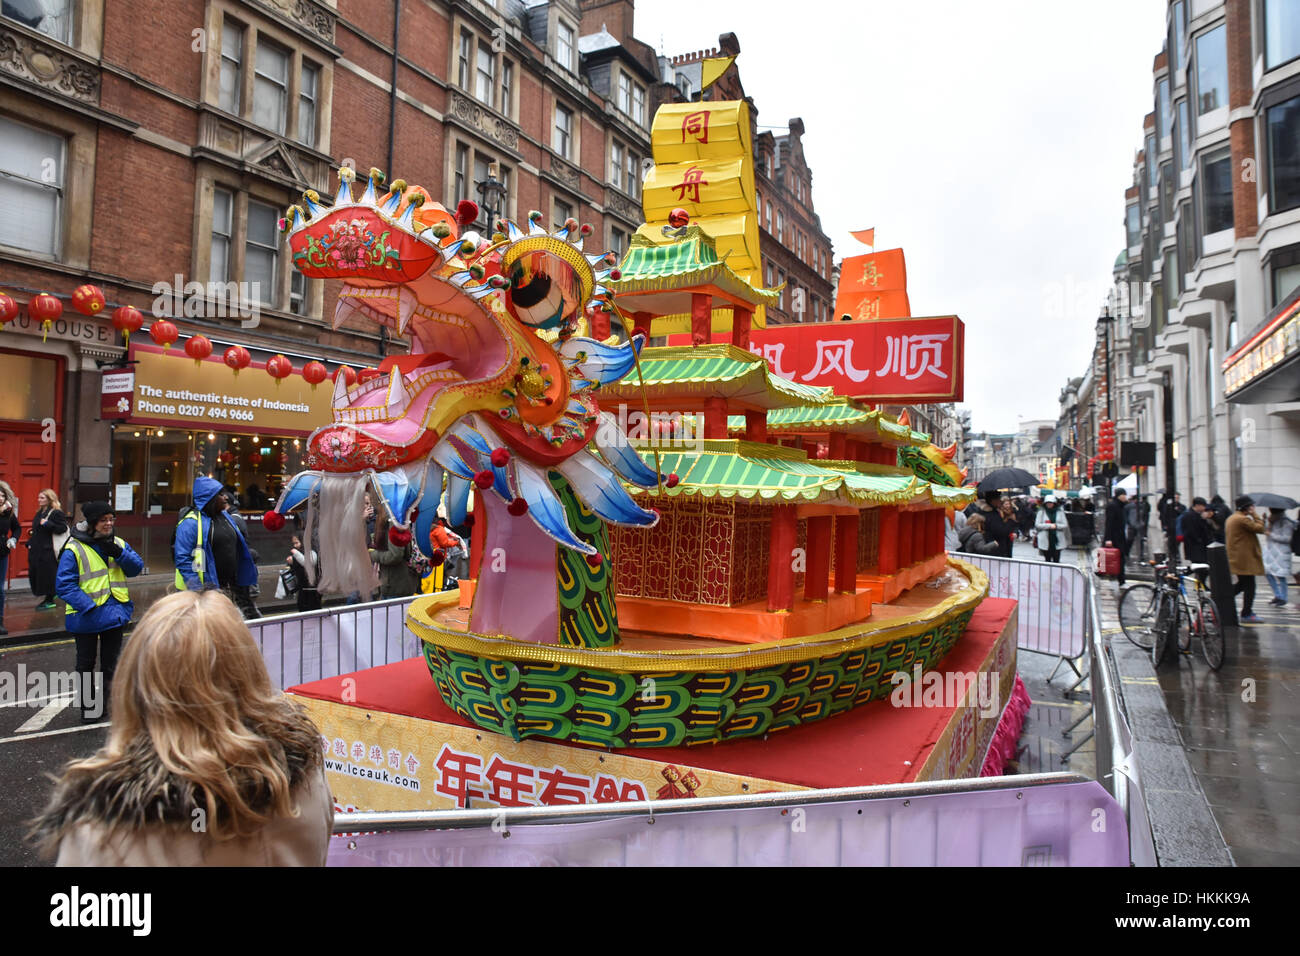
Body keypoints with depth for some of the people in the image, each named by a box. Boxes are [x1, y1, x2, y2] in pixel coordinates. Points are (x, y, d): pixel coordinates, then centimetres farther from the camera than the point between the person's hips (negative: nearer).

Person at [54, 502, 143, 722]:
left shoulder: (118, 543, 4)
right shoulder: (74, 548, -12)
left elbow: (137, 568, -2)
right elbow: (65, 585, -14)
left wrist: (118, 553, -18)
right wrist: (89, 606, -21)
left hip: (115, 612, 4)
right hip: (86, 617, -4)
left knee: (110, 662, 14)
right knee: (86, 663, 11)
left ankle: (103, 703, 28)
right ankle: (87, 706, 24)